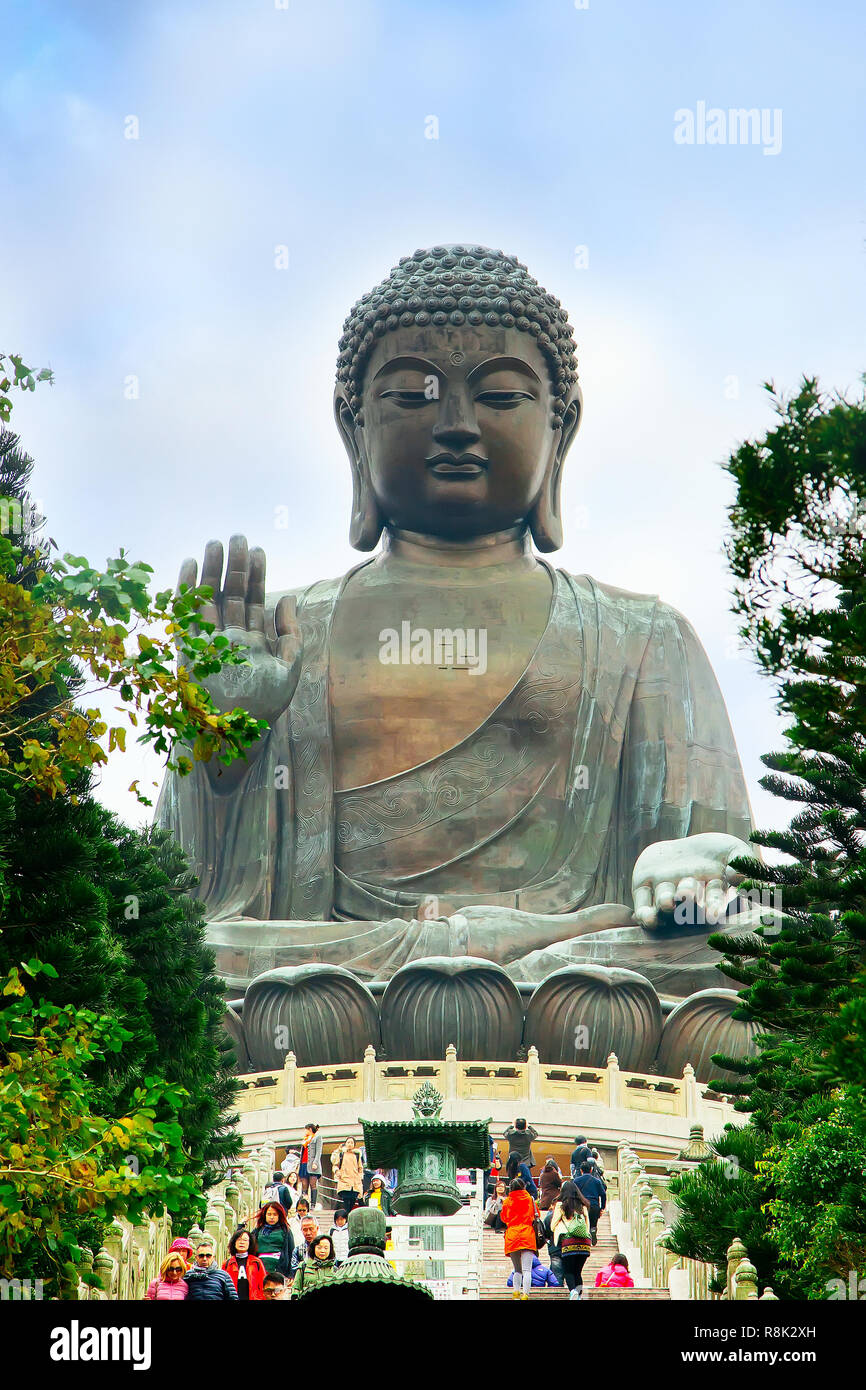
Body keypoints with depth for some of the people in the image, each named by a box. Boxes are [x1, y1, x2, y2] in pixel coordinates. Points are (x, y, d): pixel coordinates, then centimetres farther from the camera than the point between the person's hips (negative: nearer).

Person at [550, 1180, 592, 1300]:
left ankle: (572, 1290, -27)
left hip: (569, 1241, -4)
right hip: (585, 1243, 4)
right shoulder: (582, 1206, 14)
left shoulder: (560, 1205, 3)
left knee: (568, 1271, 1)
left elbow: (552, 1226, 10)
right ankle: (579, 1292, -10)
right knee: (577, 1271, 13)